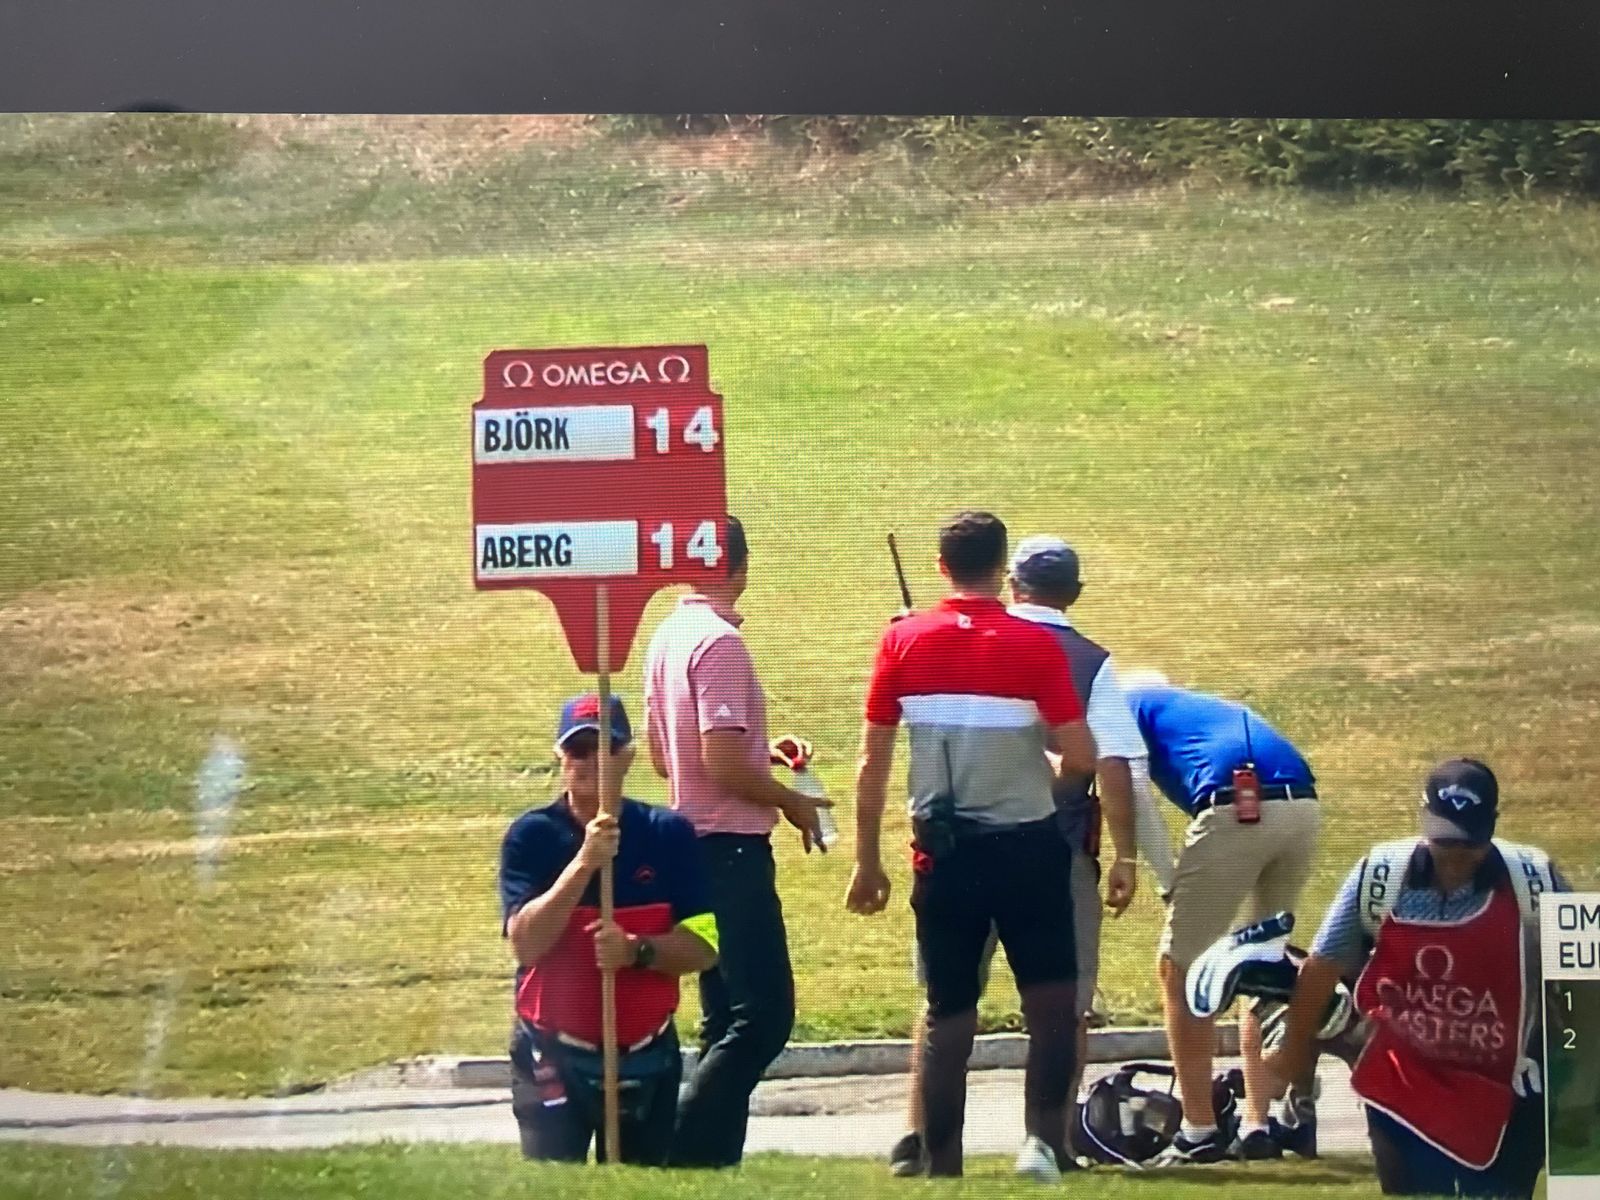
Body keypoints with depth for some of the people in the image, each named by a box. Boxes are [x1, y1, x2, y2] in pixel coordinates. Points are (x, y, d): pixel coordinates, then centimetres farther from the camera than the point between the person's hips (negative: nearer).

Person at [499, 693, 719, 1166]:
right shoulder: (531, 836, -4)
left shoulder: (668, 834, 0)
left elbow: (702, 946, -3)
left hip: (646, 1057, 2)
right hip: (553, 1058, -2)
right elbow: (526, 944, -16)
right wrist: (583, 863, -26)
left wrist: (636, 950, -22)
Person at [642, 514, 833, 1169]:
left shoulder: (668, 636, 11)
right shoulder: (719, 642, -17)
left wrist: (760, 755, 23)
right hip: (732, 847, -10)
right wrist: (791, 801, -7)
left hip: (694, 842, 10)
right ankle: (687, 1152, -16)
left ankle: (712, 1159, 12)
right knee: (764, 1014, -11)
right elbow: (723, 763, -22)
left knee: (726, 1019, 13)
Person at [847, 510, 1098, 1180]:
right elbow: (1080, 758, -12)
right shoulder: (1035, 646, -8)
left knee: (948, 1016, 10)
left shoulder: (902, 642, -1)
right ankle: (1043, 1138, -6)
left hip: (944, 852, 2)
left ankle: (943, 1167, 10)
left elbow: (872, 762, 1)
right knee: (1052, 1003, 9)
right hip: (1026, 847, -2)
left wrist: (867, 862, 8)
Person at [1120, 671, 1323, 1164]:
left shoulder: (1132, 703, 21)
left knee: (1179, 970, 7)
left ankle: (1200, 1131, 5)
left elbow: (1130, 795, 5)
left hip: (1235, 811, -6)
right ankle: (1258, 1127, 18)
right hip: (1304, 804, 6)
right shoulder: (1214, 705, 37)